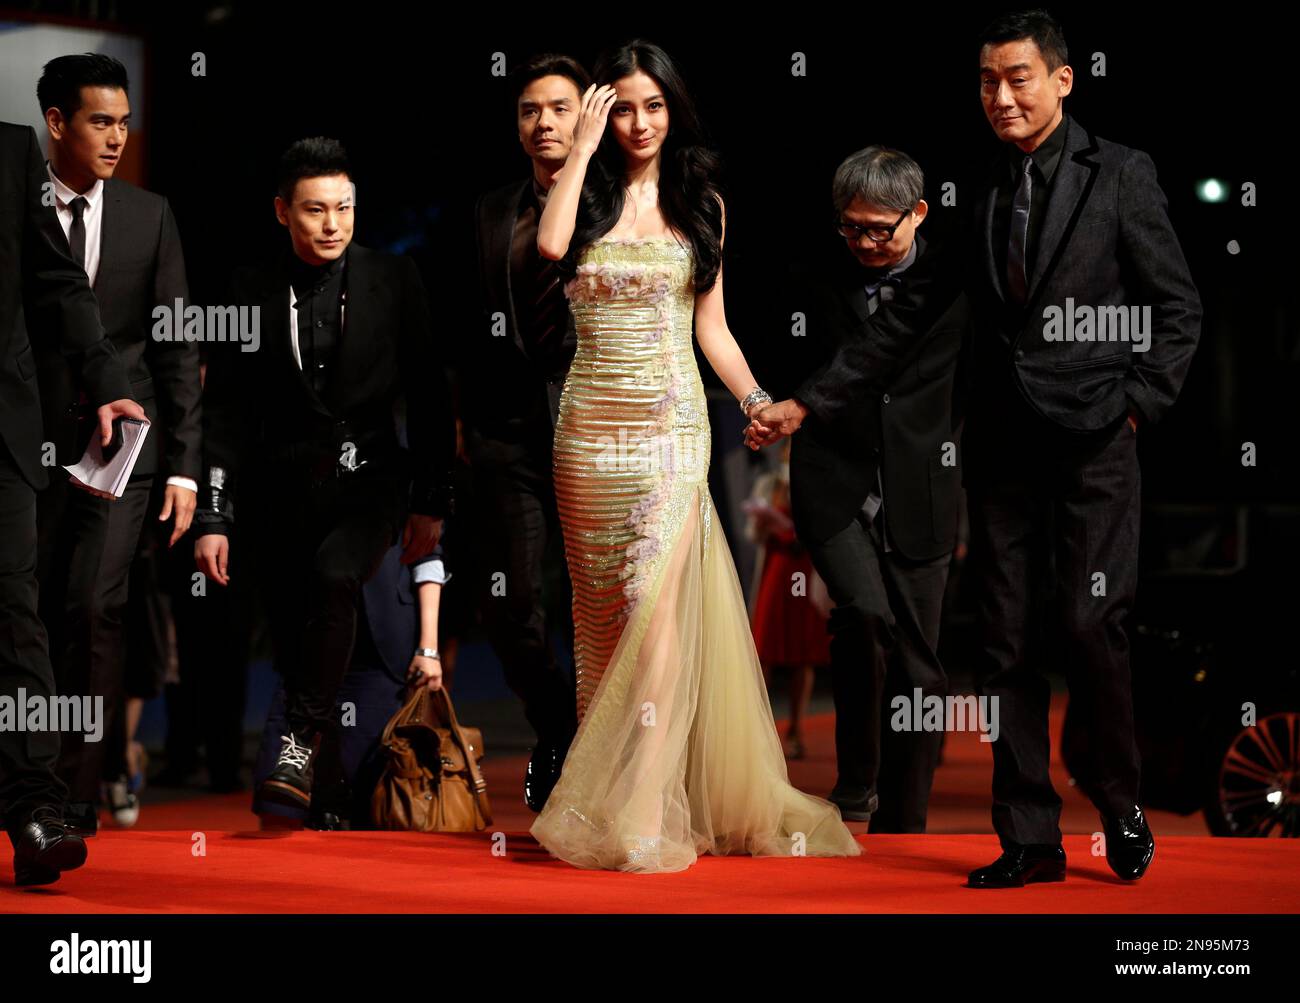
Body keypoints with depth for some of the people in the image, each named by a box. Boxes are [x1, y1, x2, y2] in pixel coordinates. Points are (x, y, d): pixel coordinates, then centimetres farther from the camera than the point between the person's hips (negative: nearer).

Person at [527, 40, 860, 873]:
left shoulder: (699, 201, 9)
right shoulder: (588, 194, 6)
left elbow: (711, 325, 9)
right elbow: (551, 244, -17)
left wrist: (755, 398, -4)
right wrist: (582, 147, -10)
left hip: (673, 423, -1)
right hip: (591, 425, 1)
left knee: (656, 605, -13)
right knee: (602, 609, 6)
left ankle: (642, 813, -16)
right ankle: (610, 786, 13)